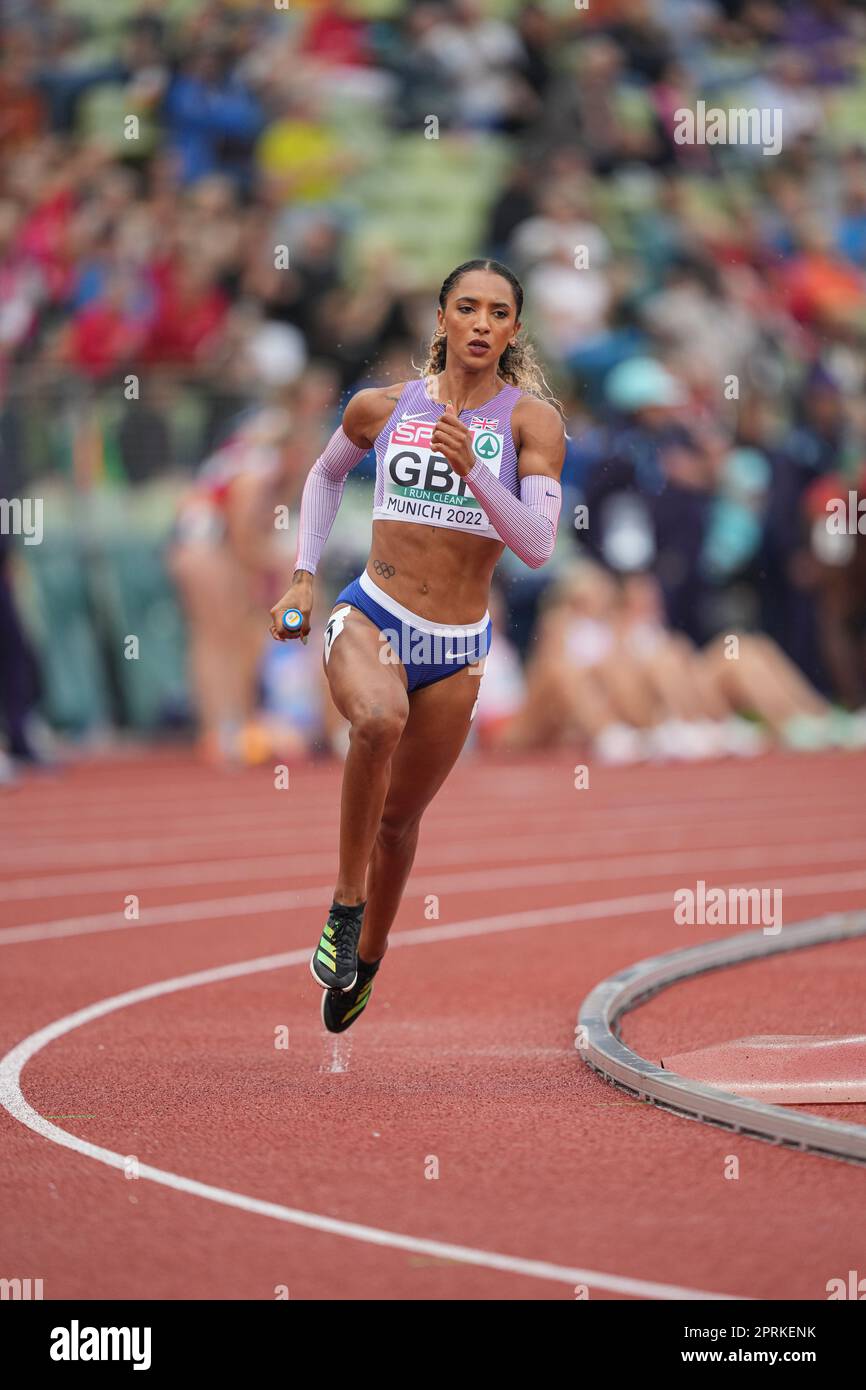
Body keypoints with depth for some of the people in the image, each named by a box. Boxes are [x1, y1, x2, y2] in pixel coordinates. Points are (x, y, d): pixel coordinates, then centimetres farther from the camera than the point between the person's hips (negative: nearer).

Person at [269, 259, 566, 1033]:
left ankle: (365, 959, 41)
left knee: (399, 818, 14)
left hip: (457, 649, 1)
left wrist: (472, 472, -29)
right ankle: (347, 903, -21)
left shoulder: (531, 420, -6)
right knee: (380, 719, -35)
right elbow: (326, 476, 22)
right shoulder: (384, 409, 0)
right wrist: (303, 579, 14)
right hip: (370, 618, -1)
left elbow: (539, 547, -16)